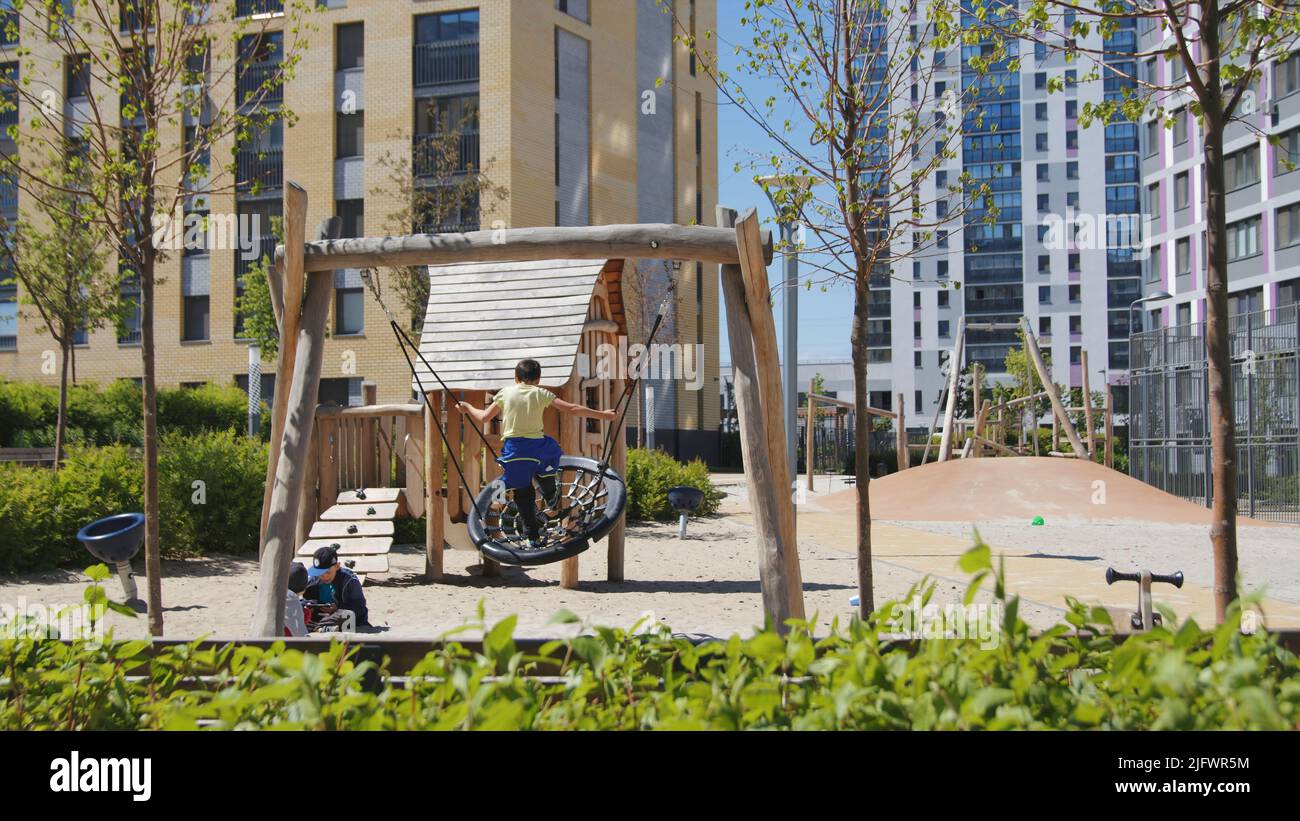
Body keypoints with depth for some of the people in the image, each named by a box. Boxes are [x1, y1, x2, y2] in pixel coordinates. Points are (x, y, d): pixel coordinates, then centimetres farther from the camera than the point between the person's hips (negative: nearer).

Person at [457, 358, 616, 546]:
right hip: (537, 444, -1)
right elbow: (572, 409, -2)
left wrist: (468, 408, 29)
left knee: (522, 492, 10)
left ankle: (532, 534, 11)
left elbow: (484, 418, 9)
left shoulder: (505, 393, 6)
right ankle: (551, 497, 48)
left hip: (513, 447, 1)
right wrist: (602, 414, 3)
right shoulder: (541, 394, 3)